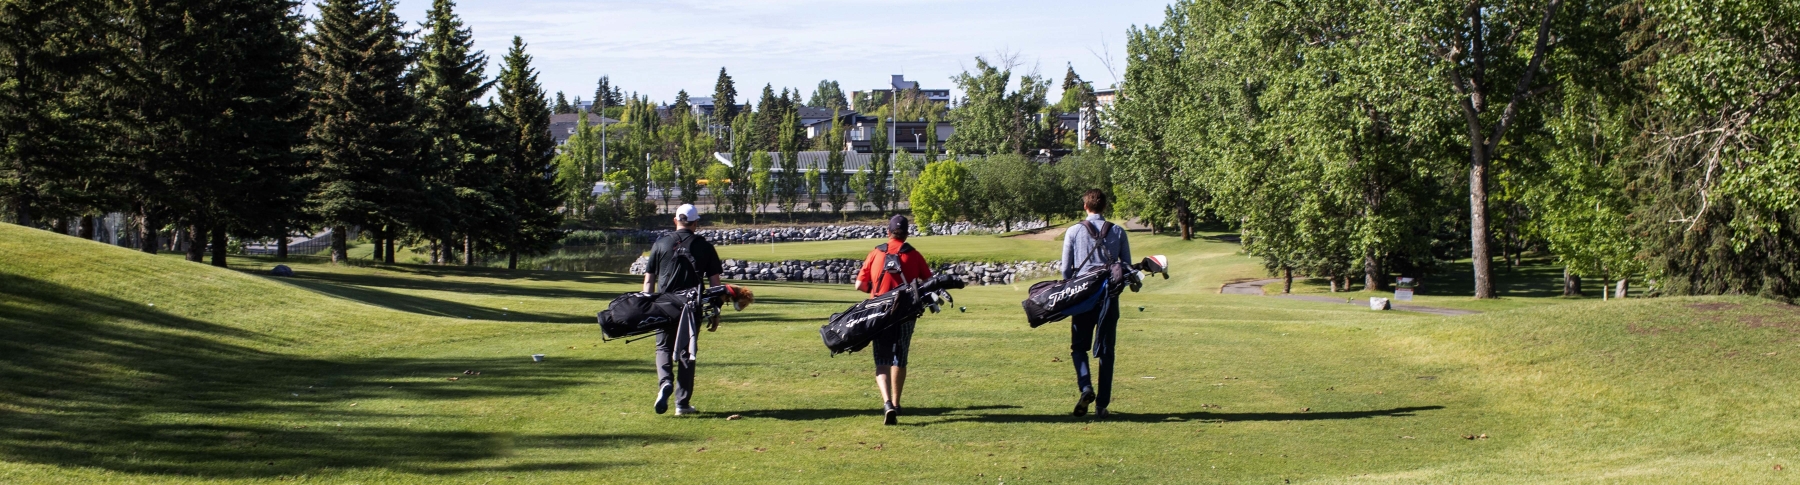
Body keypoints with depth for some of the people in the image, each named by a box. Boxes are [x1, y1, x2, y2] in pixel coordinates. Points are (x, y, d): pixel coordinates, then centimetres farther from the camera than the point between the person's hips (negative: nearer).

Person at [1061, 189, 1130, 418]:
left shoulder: (1074, 232, -1)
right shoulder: (1118, 232, 3)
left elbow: (1066, 269, 1)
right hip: (1109, 296, 1)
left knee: (1079, 346, 11)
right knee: (1106, 350, 7)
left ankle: (1086, 387, -14)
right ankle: (1102, 404, 4)